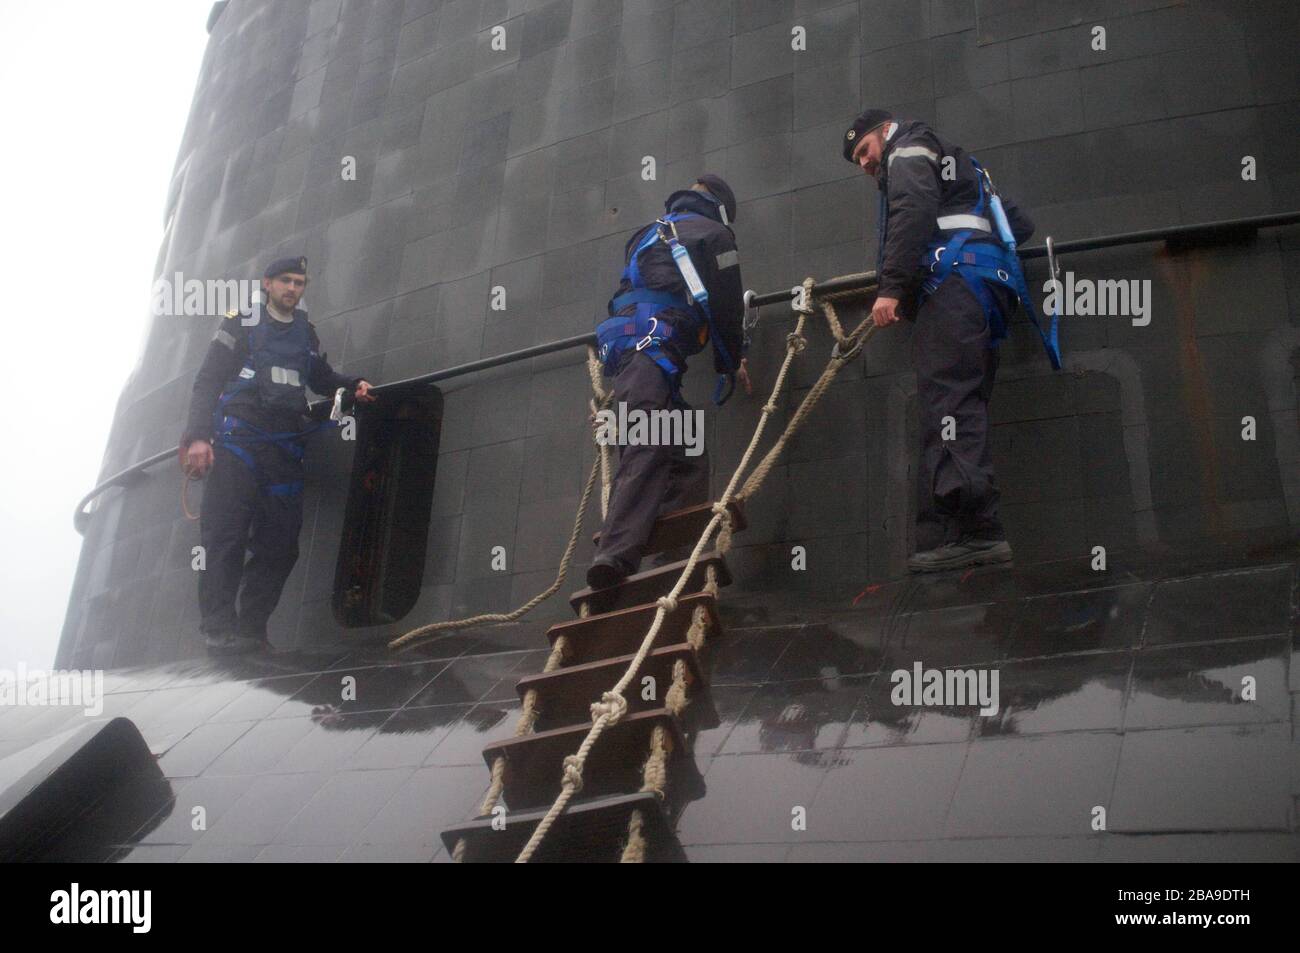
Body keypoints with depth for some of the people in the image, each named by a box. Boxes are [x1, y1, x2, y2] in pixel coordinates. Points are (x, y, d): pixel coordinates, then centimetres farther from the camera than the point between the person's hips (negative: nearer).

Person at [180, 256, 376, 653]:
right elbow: (207, 381, 0)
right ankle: (219, 628, -12)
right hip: (238, 440, -5)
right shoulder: (242, 324, 6)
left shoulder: (306, 332, 21)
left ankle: (250, 630, 3)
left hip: (285, 448, 5)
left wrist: (353, 385, 7)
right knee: (226, 535, -13)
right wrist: (198, 436, -12)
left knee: (279, 544, -2)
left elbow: (321, 377, 29)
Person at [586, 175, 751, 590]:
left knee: (687, 455, 6)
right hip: (655, 346, -8)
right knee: (646, 451, -22)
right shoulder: (714, 233, 12)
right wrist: (732, 364, 22)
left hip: (620, 344, 8)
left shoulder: (647, 235, 34)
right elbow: (725, 306, 8)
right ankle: (616, 555, -37)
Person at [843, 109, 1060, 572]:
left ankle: (970, 530, -34)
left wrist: (891, 286, -16)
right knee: (963, 411, 2)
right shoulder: (957, 168, 39)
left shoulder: (909, 148, 12)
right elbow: (1019, 222, 36)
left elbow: (913, 212, -9)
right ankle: (977, 534, -7)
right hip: (993, 287, 10)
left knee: (946, 402, -21)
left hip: (954, 282, -10)